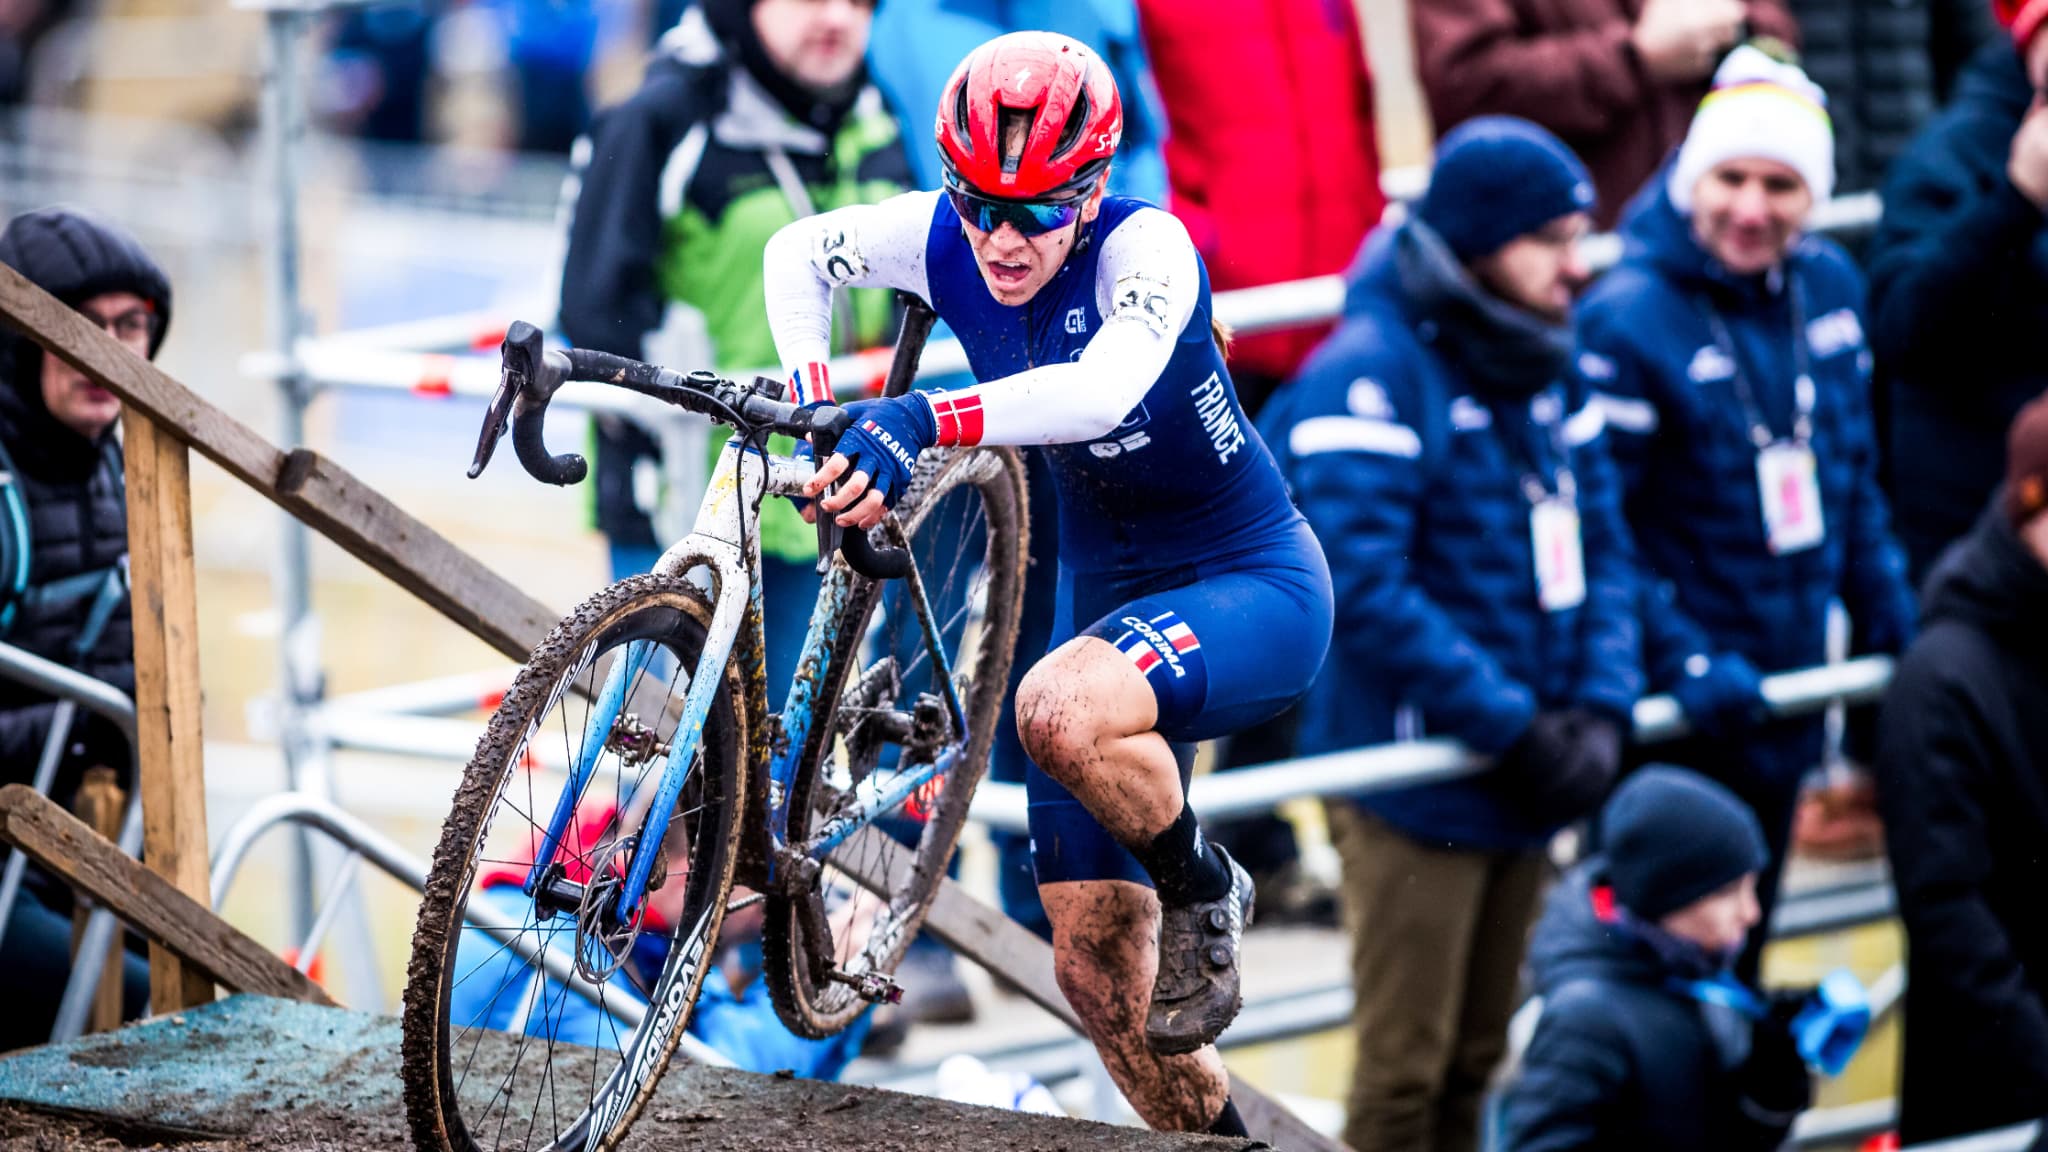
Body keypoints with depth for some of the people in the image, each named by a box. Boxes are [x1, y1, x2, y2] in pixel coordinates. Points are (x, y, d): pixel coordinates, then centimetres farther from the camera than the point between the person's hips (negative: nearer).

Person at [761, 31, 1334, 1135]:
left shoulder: (1145, 244, -26)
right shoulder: (945, 238, -11)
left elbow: (1103, 389, -46)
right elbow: (799, 252, 6)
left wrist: (923, 420, -56)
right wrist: (817, 413, -7)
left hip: (1251, 586, -6)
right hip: (1103, 590, 6)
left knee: (1060, 710, -38)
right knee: (1097, 971, 3)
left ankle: (1202, 891, -9)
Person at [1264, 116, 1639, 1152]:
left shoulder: (1545, 369, 11)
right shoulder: (1371, 377, -16)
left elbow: (1602, 551, 13)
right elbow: (1362, 590, -22)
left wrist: (1601, 708, -5)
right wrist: (1513, 725, -20)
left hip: (1523, 788, 8)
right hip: (1415, 785, -8)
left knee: (1475, 1062, 15)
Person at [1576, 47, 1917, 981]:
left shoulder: (1829, 285, 3)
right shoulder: (1628, 320, -18)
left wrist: (1885, 615, 15)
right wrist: (1682, 660, -21)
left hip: (1789, 684, 6)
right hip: (1681, 712, -6)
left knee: (1743, 936, 19)